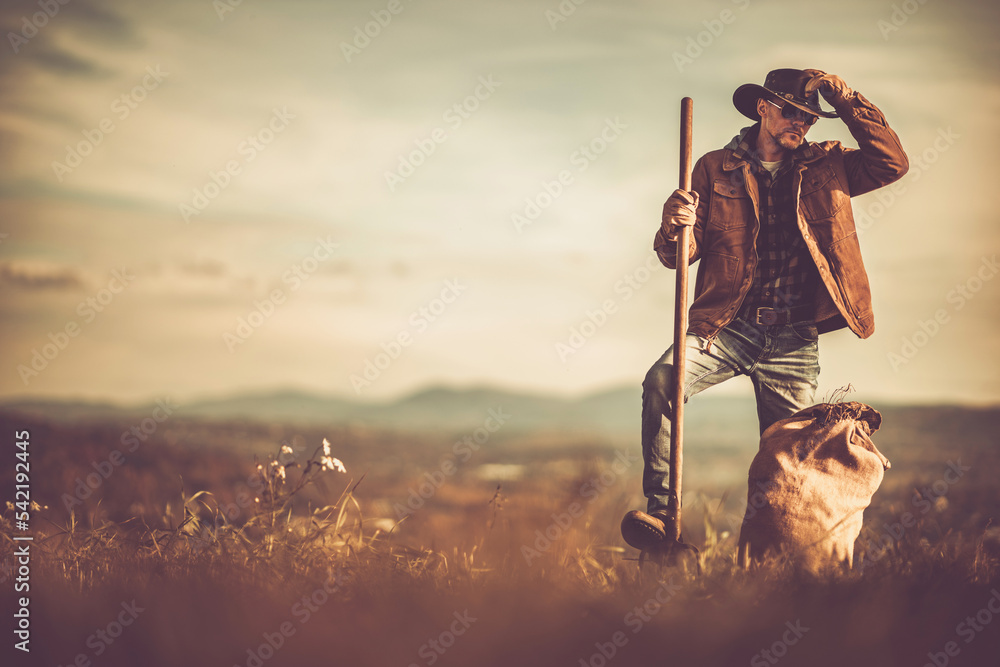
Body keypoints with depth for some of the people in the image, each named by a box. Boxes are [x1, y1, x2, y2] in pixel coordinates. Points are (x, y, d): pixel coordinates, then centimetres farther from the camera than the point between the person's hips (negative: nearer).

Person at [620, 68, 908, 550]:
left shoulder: (825, 167, 12)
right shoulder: (716, 169, 8)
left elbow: (892, 162, -3)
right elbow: (678, 256, 5)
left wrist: (843, 98, -3)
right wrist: (675, 227, -19)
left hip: (794, 340, 2)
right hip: (726, 326, -1)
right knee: (662, 380, -29)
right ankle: (662, 509, -22)